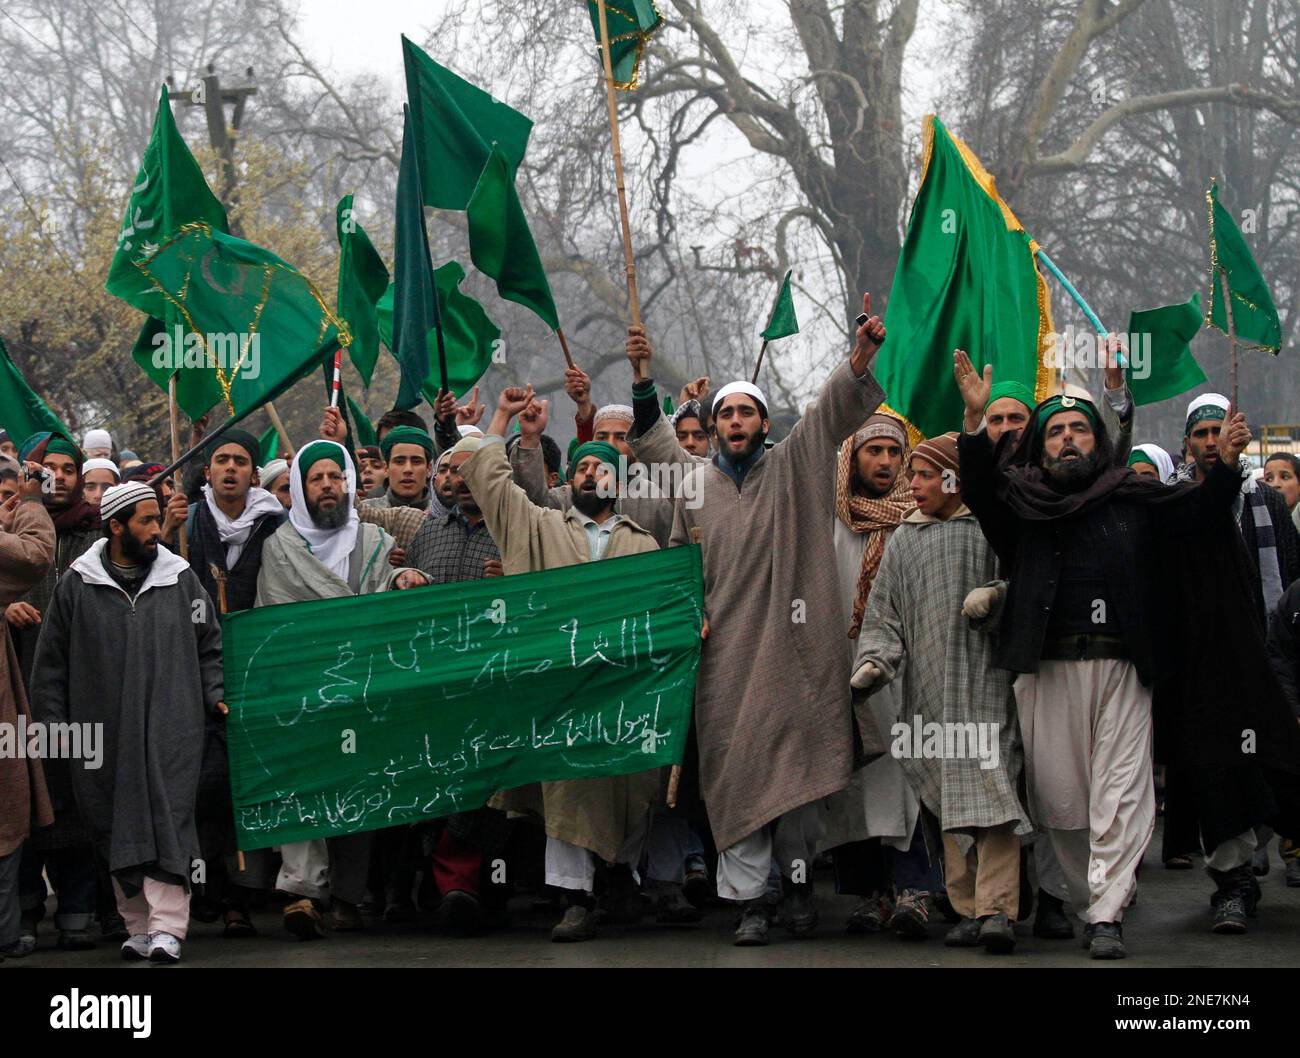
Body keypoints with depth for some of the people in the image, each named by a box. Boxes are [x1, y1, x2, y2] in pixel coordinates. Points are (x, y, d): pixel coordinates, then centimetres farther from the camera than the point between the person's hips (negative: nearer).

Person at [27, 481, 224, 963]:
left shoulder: (181, 580, 8)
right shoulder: (76, 586, 4)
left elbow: (209, 645, 16)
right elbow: (52, 663, 9)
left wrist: (214, 694, 4)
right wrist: (54, 722, 6)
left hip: (172, 729, 0)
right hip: (105, 734, 0)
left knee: (169, 823, -8)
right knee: (118, 829, 5)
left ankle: (167, 927, -11)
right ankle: (138, 925, 15)